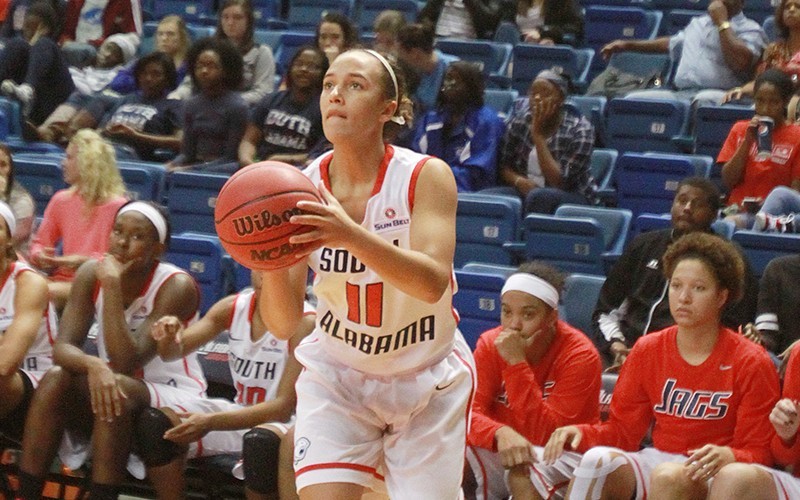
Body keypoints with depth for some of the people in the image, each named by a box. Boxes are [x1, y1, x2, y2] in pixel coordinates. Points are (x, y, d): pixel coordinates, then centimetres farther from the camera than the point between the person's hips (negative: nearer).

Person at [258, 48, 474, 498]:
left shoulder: (426, 176, -17)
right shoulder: (301, 189, -11)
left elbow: (432, 282, -33)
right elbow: (283, 325, -12)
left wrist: (350, 234, -47)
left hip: (428, 379, -1)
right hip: (337, 374, 1)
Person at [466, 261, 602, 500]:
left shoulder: (580, 355, -18)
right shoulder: (490, 344, -6)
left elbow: (546, 435, -26)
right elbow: (469, 414, -16)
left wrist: (517, 363, -31)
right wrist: (501, 433, -39)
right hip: (504, 455, 4)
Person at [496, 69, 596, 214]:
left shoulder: (579, 129, -14)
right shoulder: (520, 120, 0)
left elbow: (559, 182, -21)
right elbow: (504, 167, 8)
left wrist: (538, 134, -22)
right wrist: (519, 181, -16)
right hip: (526, 193, 4)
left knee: (539, 197, -36)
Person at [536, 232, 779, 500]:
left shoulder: (751, 364, -4)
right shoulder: (647, 350, 8)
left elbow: (758, 453, -3)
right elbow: (622, 429, 10)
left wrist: (727, 457, -26)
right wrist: (581, 433, -11)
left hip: (714, 475, -4)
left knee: (669, 476, -37)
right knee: (597, 460, -27)